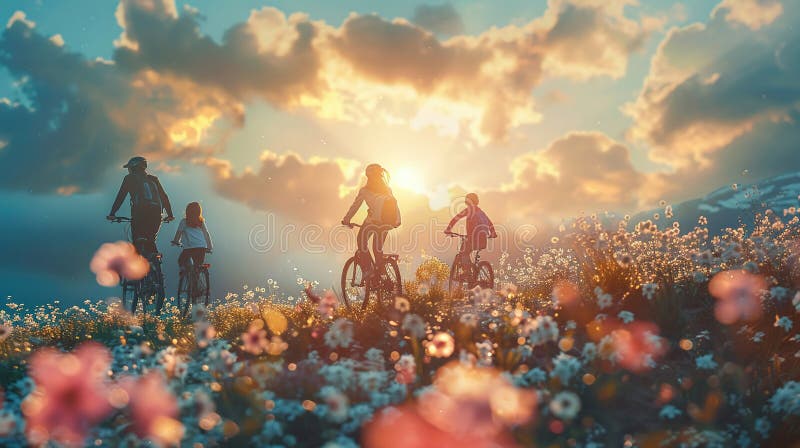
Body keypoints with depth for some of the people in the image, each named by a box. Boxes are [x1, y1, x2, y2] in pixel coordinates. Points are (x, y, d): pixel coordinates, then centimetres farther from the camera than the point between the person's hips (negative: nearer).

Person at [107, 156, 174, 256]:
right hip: (156, 214, 4)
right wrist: (170, 214, 24)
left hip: (140, 214, -4)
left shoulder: (130, 178, 13)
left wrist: (112, 213, 9)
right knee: (150, 242, 19)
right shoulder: (153, 179, 24)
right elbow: (164, 197, 21)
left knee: (138, 243, 1)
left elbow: (120, 197, 7)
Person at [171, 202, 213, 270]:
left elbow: (179, 233, 13)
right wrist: (210, 247, 21)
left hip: (189, 247, -3)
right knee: (198, 266, 15)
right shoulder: (201, 222, 15)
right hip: (202, 248, 3)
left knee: (181, 262, 19)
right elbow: (206, 234, 16)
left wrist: (176, 241, 31)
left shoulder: (184, 221, 7)